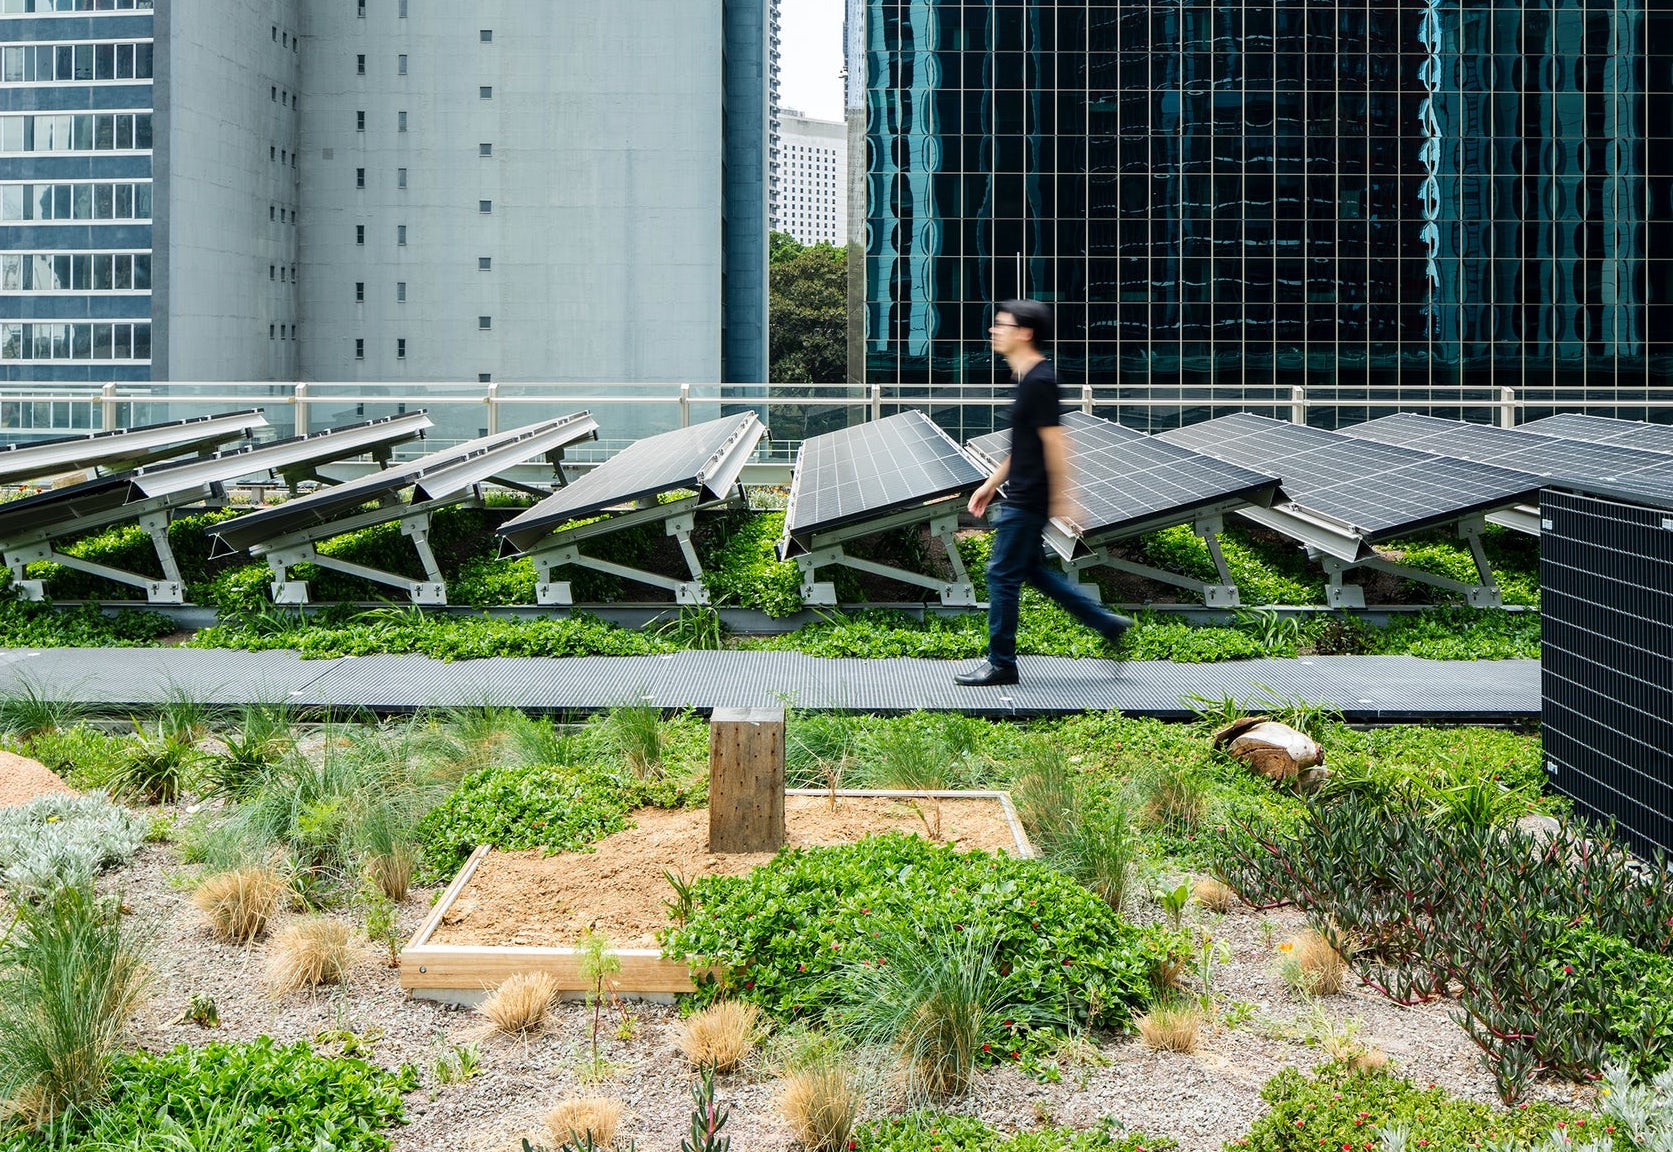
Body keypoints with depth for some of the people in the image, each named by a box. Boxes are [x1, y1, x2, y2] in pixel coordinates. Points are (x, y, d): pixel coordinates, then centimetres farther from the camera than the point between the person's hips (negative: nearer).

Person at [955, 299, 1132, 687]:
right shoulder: (1028, 378, 13)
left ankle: (1001, 664, 7)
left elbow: (1055, 444, -20)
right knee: (1029, 569, 17)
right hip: (1020, 497, 10)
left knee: (1003, 575, -3)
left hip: (1028, 502, -10)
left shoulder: (1039, 382, -19)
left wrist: (1060, 503, -20)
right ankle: (1107, 623, 22)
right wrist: (991, 484, 23)